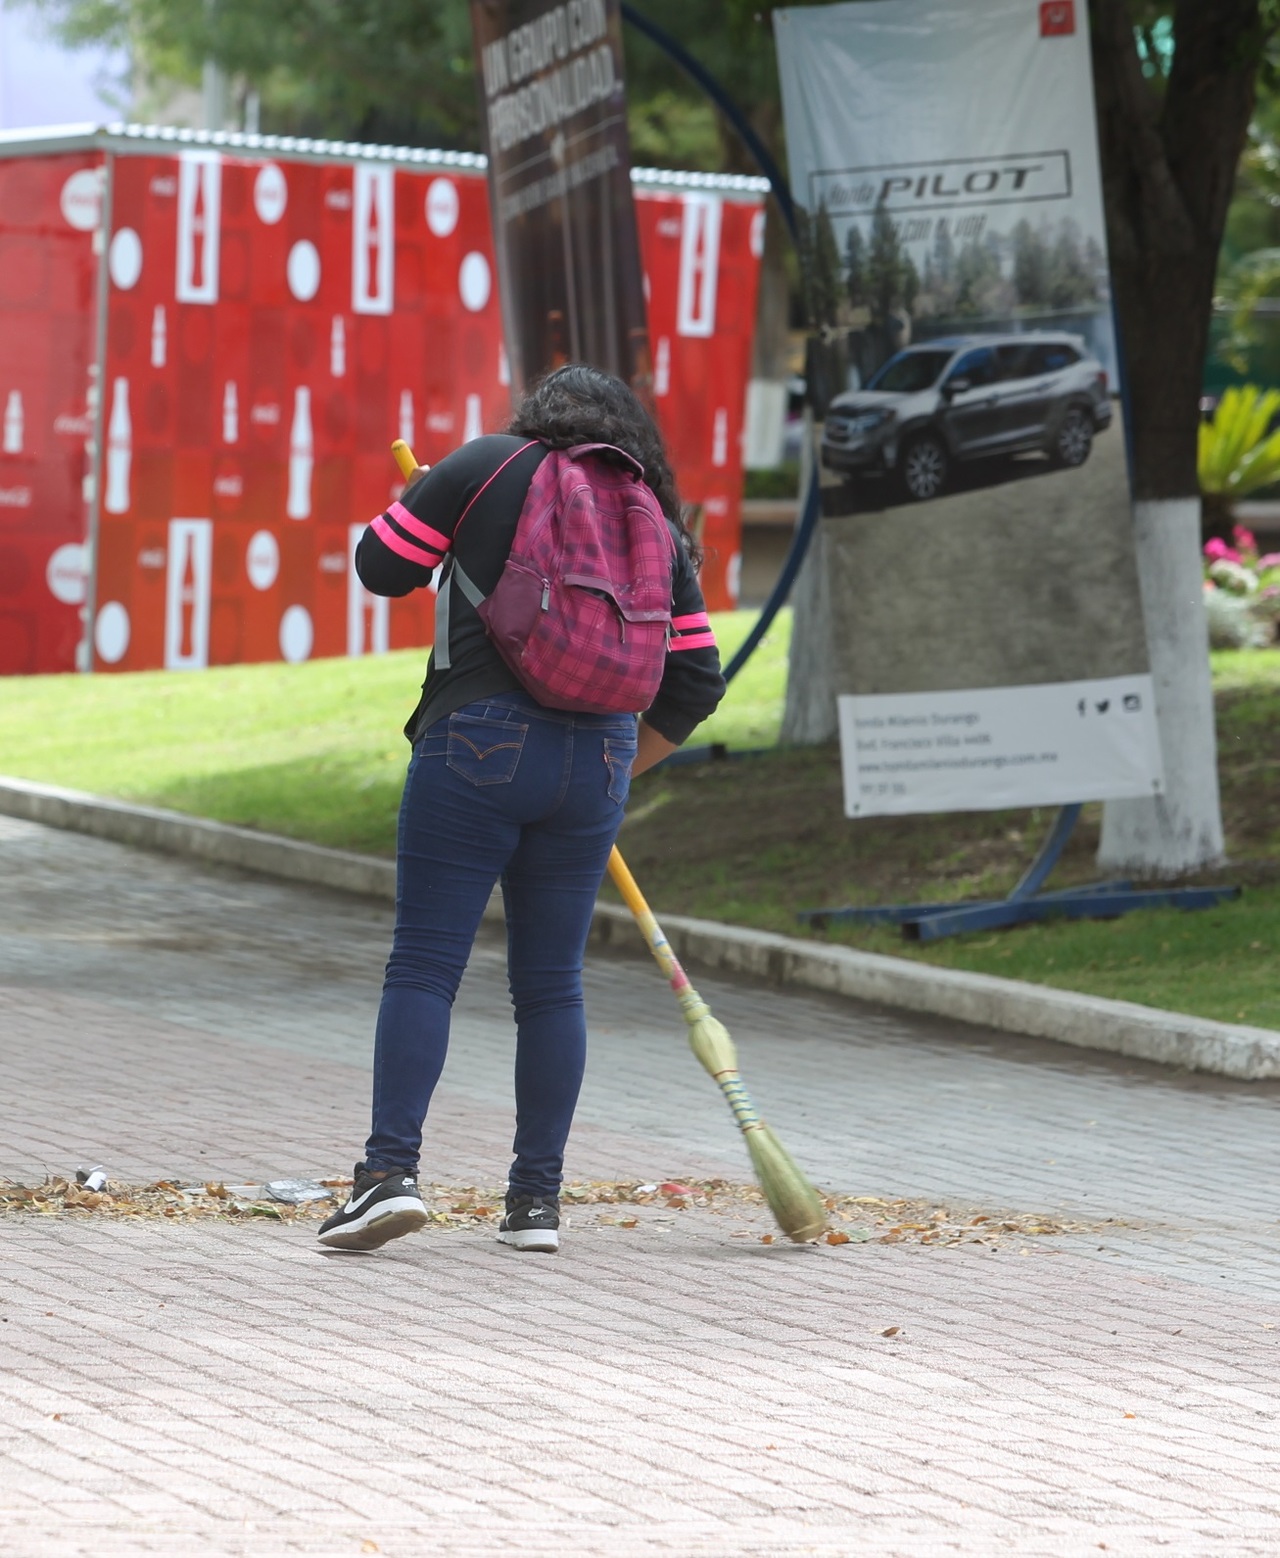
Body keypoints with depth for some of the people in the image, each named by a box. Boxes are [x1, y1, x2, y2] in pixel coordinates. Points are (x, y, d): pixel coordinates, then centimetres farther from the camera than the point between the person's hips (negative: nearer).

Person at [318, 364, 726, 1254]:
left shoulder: (489, 468, 3)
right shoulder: (657, 528, 15)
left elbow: (381, 567, 4)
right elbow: (696, 681, 15)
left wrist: (424, 500, 24)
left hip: (480, 742, -4)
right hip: (597, 763, 4)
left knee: (425, 965, -3)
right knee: (552, 982, 10)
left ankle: (392, 1170, -14)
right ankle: (537, 1200, 10)